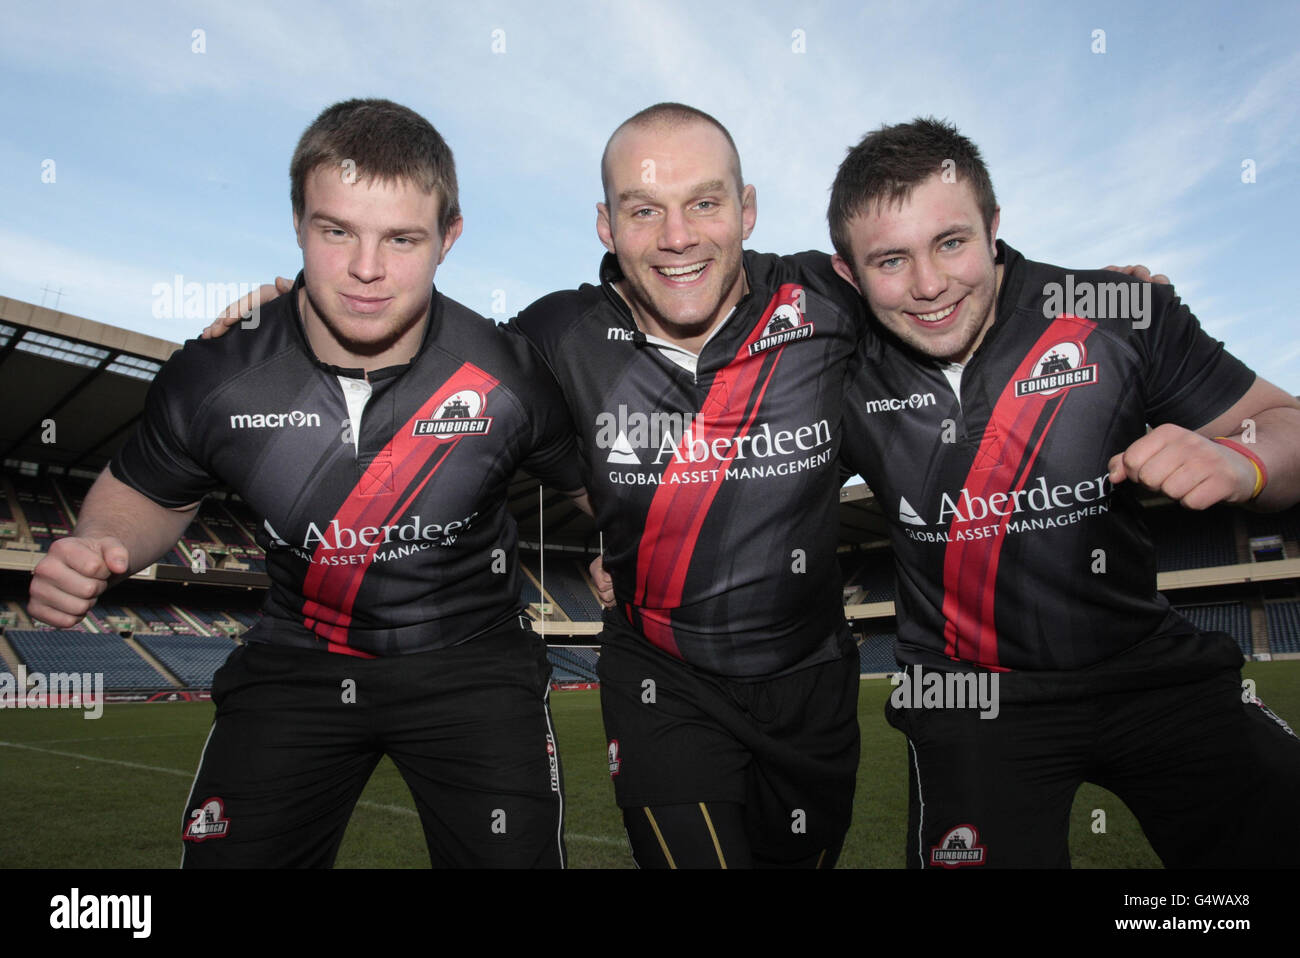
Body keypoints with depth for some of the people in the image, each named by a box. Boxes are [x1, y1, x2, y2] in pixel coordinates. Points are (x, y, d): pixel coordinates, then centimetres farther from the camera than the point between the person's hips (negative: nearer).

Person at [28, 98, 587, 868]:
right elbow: (150, 493, 6)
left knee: (513, 856, -7)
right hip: (297, 659, 2)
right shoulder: (211, 379, -15)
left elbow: (590, 480, 3)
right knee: (228, 857, 3)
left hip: (471, 663, -1)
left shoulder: (509, 378, -18)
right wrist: (99, 550, -13)